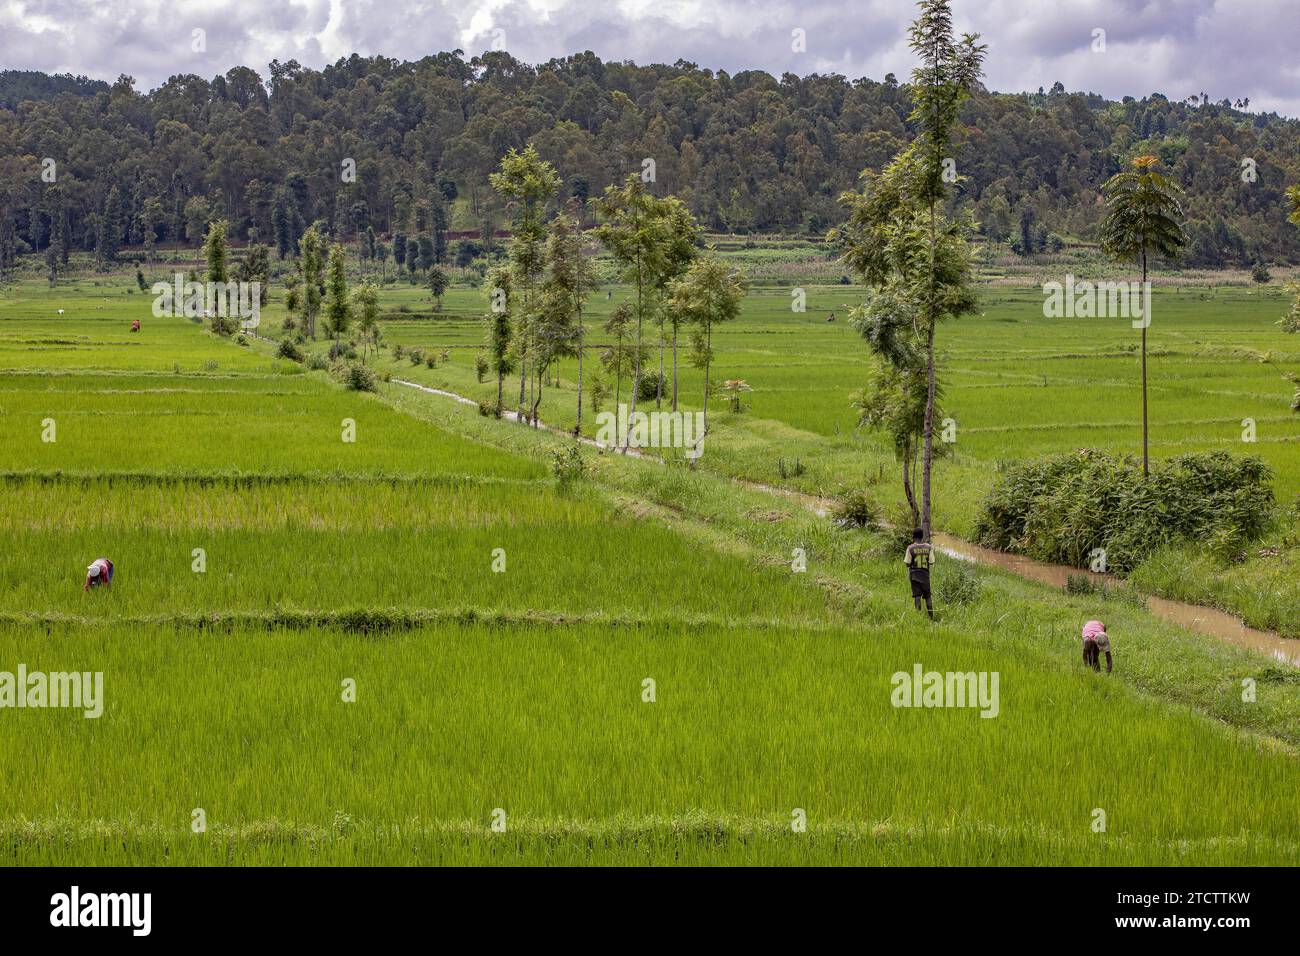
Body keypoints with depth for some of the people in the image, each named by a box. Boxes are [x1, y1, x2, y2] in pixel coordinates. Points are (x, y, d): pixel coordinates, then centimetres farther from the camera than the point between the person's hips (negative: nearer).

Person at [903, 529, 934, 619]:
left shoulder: (910, 548, -9)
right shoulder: (928, 547, -3)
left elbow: (907, 563, -8)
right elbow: (931, 562, -2)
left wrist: (904, 556, 12)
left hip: (914, 574, -2)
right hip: (925, 574, 2)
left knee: (917, 595, 0)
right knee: (927, 596, 10)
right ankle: (931, 616, 9)